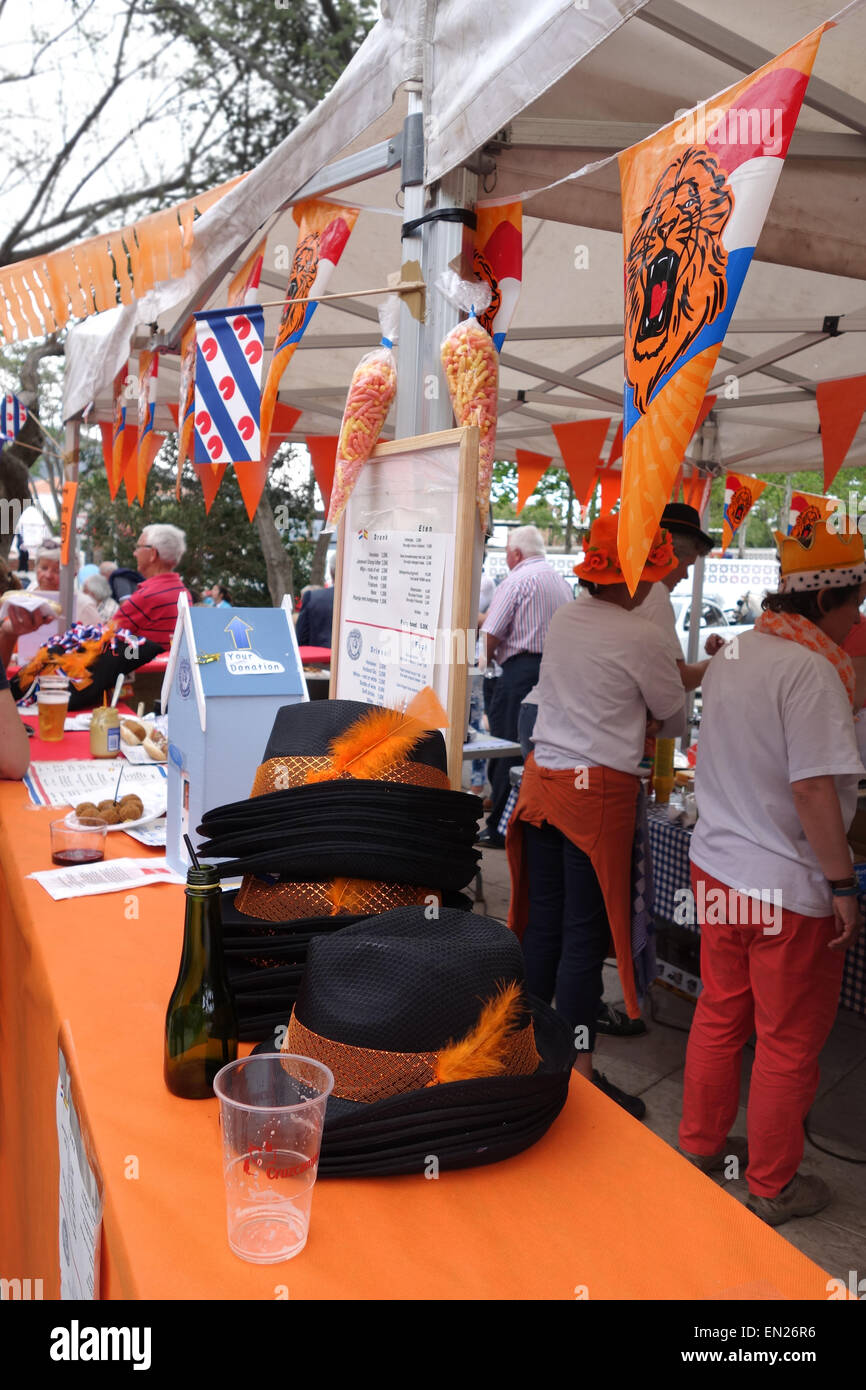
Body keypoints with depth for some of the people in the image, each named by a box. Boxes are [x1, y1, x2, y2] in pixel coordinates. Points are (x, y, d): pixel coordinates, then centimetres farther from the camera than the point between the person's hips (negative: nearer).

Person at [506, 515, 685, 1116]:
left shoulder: (564, 618, 7)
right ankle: (579, 1073, 14)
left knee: (543, 924, 16)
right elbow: (672, 711, 3)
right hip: (598, 791, -7)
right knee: (586, 936, 2)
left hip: (542, 775, 7)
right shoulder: (642, 637, -13)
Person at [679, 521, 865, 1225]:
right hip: (787, 886, -8)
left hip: (716, 867, 8)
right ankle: (773, 1186, 27)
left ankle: (701, 1146, 39)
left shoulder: (734, 654, 6)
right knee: (789, 1042, 11)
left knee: (719, 1016, 22)